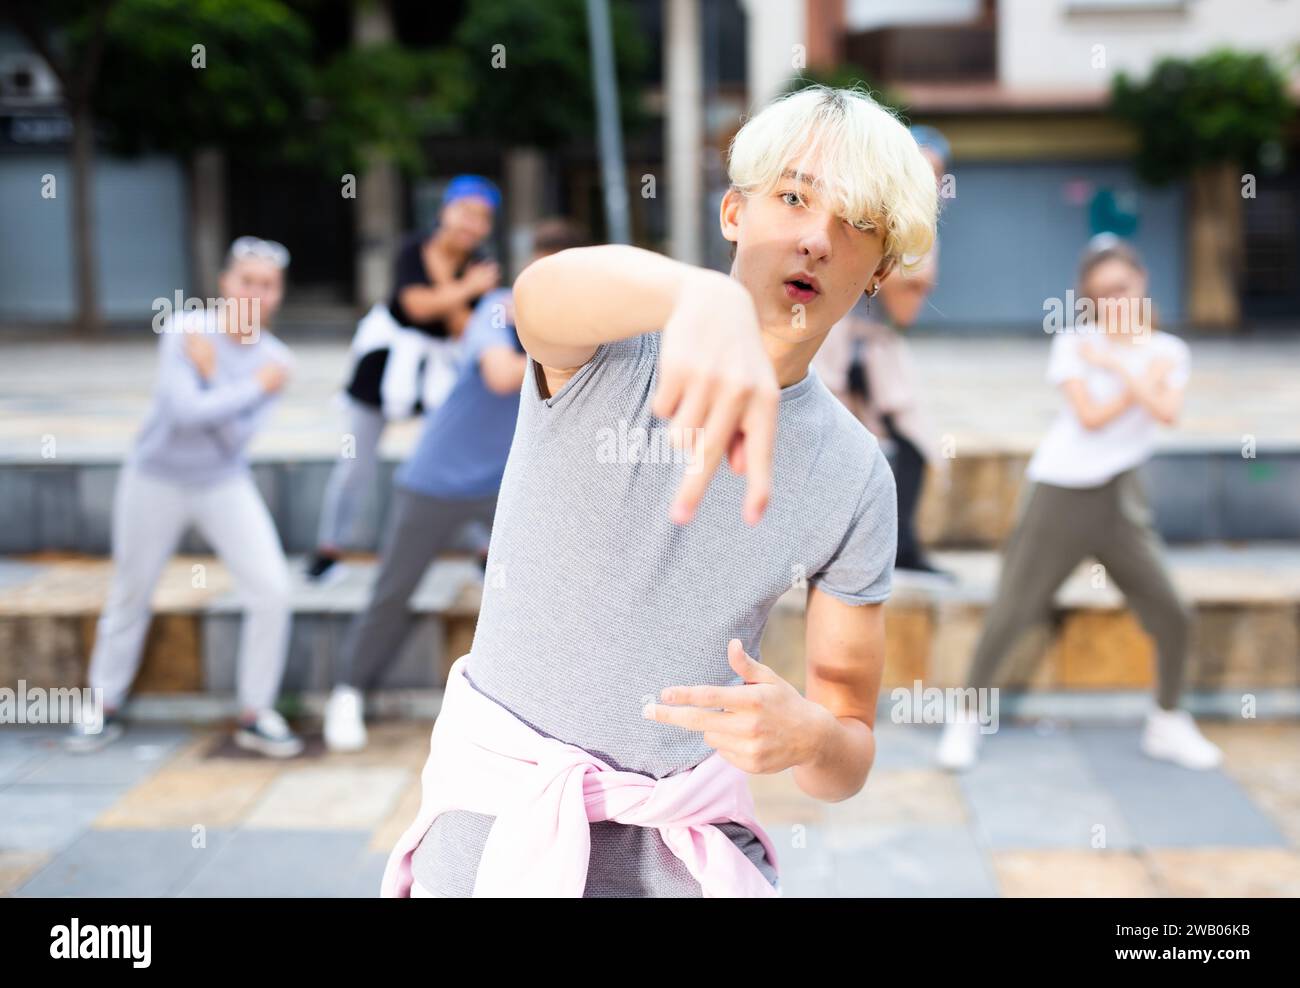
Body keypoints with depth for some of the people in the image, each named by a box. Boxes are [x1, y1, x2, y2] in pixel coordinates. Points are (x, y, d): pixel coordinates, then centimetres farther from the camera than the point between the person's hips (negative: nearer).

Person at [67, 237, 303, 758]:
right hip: (156, 481, -2)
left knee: (271, 591, -10)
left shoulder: (274, 359, -7)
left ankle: (255, 715, 4)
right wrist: (255, 387, -23)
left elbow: (234, 436, -16)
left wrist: (211, 373, -21)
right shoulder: (183, 329, -16)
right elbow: (186, 411, -29)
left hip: (225, 485, 2)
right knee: (129, 597, 10)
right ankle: (104, 710, 28)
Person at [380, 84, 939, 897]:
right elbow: (546, 288, -37)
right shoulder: (610, 342, -10)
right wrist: (706, 296, -59)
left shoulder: (856, 479, -3)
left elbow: (850, 760, 2)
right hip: (496, 829, -2)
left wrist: (807, 737, -23)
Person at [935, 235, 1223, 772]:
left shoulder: (1167, 351, 3)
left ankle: (1166, 724, 22)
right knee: (1009, 616, -4)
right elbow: (1090, 416, -17)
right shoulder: (1072, 345, -4)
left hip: (1119, 497, 3)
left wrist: (1118, 364, -16)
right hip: (1058, 492, -3)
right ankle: (965, 721, 10)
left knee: (1172, 616, 2)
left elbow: (1167, 412, -17)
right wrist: (1144, 378, -12)